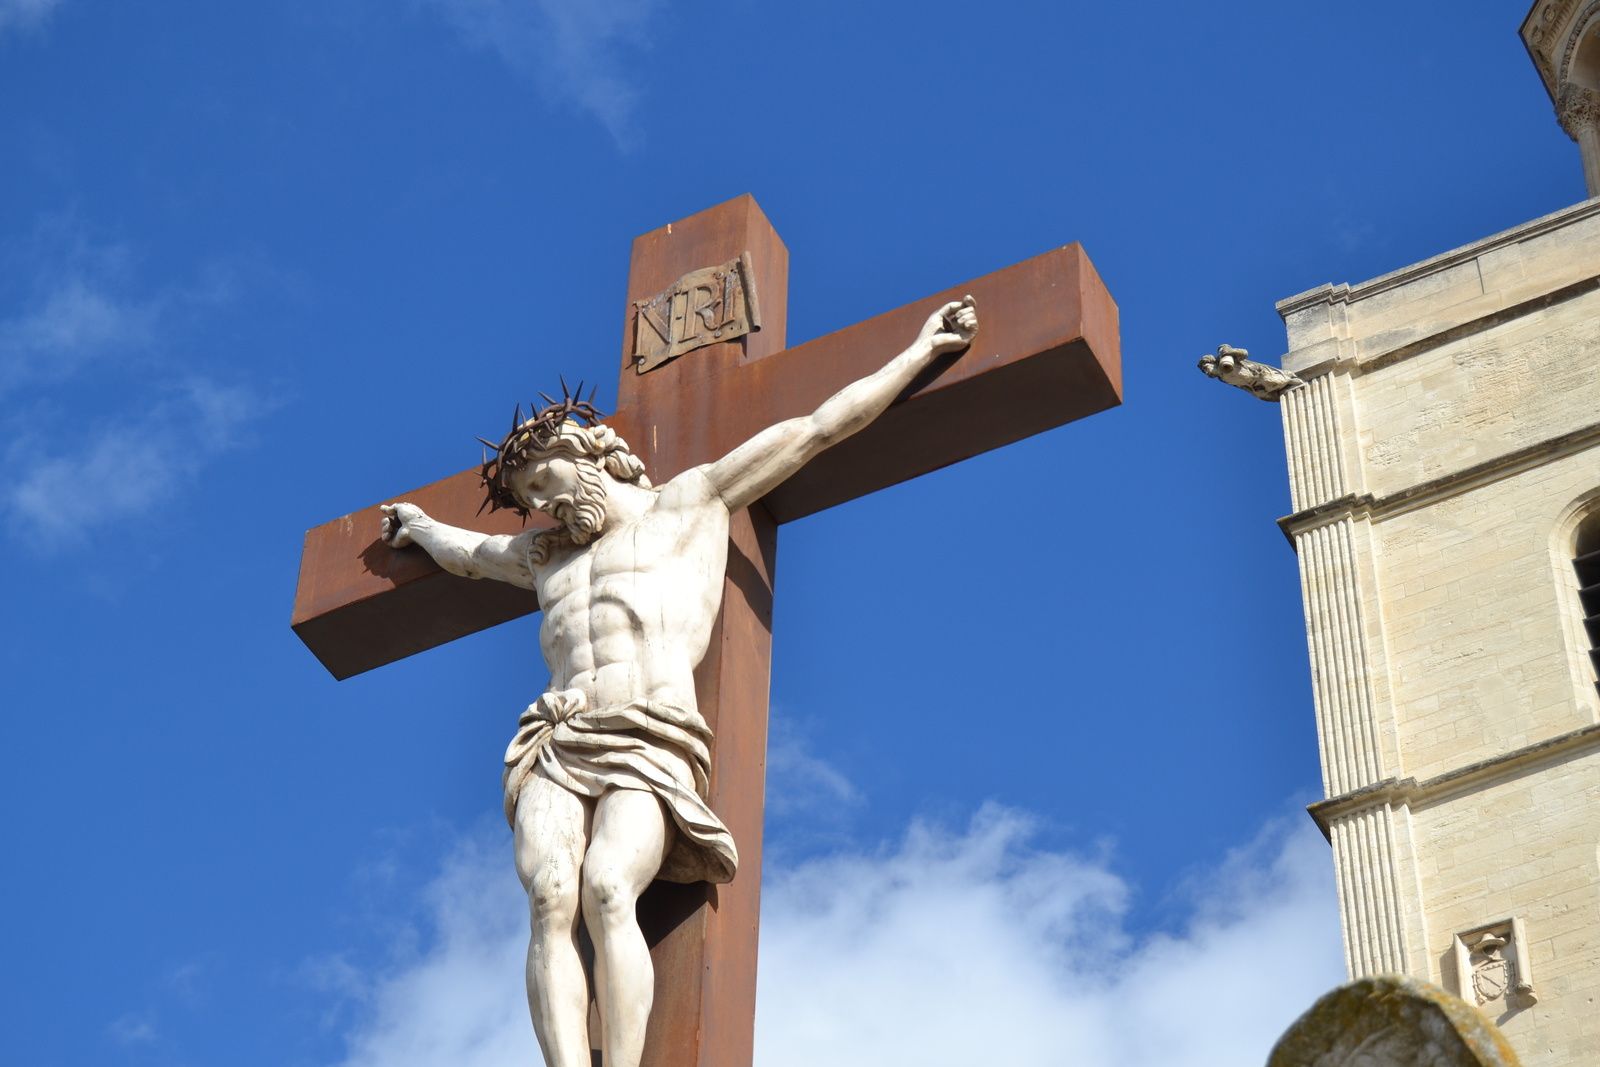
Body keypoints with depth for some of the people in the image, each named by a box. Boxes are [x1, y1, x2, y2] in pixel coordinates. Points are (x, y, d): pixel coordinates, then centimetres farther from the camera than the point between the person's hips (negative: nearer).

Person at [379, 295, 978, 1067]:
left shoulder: (691, 503, 20)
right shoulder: (546, 556, 33)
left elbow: (816, 429, 21)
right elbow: (470, 552, 56)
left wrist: (921, 350, 23)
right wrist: (419, 526, 75)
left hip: (649, 748, -3)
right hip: (556, 749, 3)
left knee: (607, 891, -31)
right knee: (550, 901, -25)